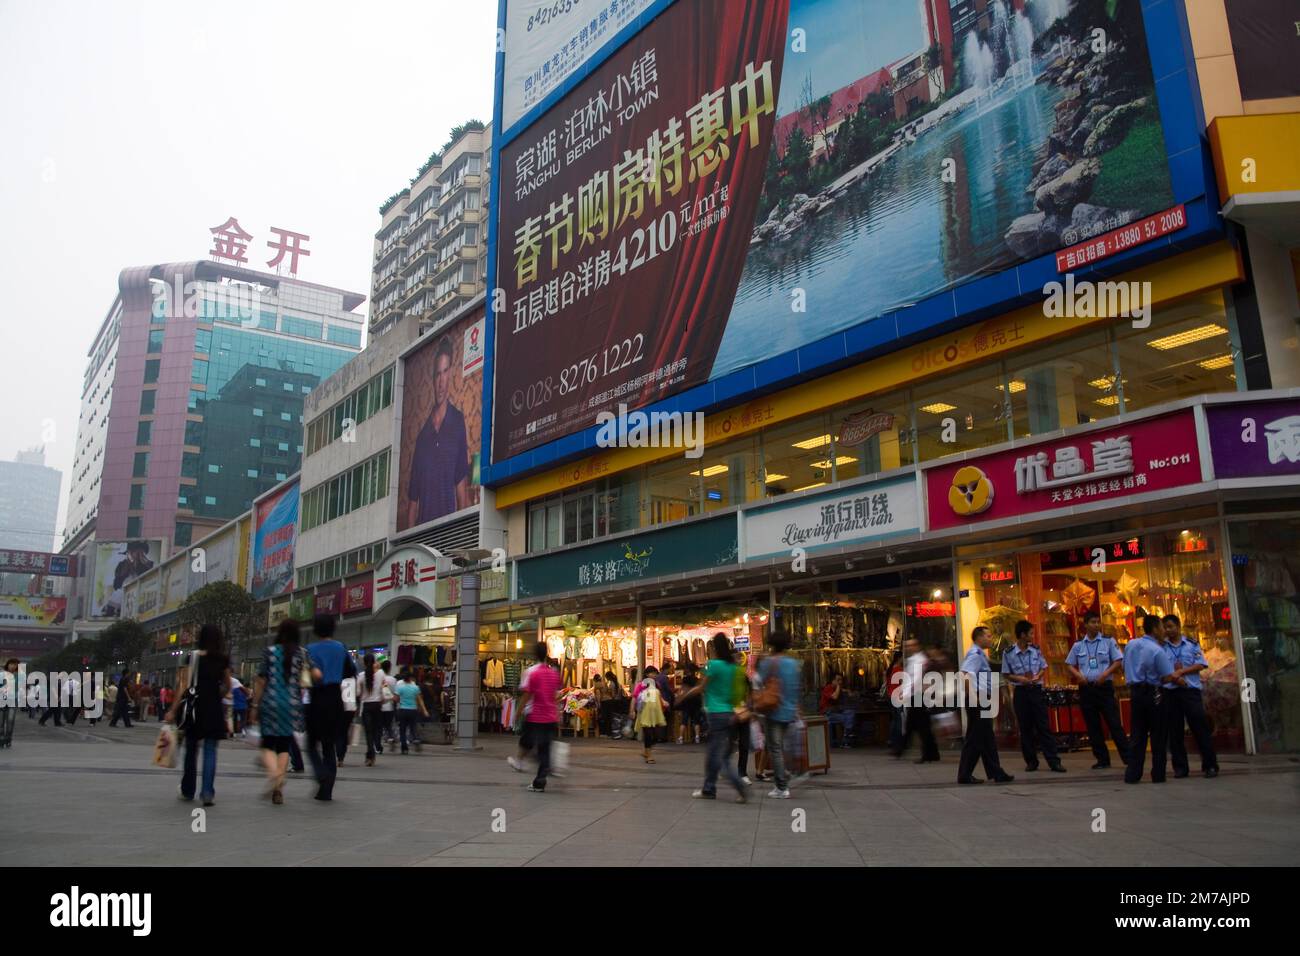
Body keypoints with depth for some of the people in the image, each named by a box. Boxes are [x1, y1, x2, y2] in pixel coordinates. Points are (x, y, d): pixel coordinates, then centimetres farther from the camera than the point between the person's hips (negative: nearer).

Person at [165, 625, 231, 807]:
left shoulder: (192, 657, -4)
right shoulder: (223, 660, 2)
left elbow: (184, 686, -7)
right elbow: (227, 686, 8)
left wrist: (173, 710, -4)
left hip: (194, 707, 0)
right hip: (213, 709, 0)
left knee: (191, 750, 14)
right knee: (210, 751, 3)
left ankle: (188, 791, 24)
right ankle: (208, 792, -7)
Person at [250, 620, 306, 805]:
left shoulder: (270, 651, 0)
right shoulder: (302, 653, 2)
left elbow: (261, 681, 1)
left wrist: (255, 705, 9)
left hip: (271, 702, -1)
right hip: (292, 703, 1)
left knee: (268, 745, 8)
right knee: (284, 746, 10)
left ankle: (274, 774, -21)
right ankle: (278, 791, 6)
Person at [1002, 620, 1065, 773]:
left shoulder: (1036, 650, 3)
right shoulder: (1008, 653, -5)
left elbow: (1044, 667, 11)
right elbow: (1006, 674, 1)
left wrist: (1038, 676, -10)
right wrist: (1019, 678, -17)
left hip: (1036, 690, 2)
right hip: (1020, 692, -1)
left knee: (1043, 726, -1)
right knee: (1025, 728, 4)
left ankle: (1054, 761, 1)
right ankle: (1031, 761, 14)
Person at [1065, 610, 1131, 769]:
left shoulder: (1108, 641, 1)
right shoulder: (1078, 645, 7)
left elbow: (1118, 662, -1)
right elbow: (1070, 665, 13)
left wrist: (1105, 674, -15)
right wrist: (1078, 675, -6)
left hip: (1104, 686, -3)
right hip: (1086, 688, 3)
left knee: (1114, 723, -5)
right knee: (1093, 726, 6)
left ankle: (1127, 757, 2)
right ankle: (1102, 759, 14)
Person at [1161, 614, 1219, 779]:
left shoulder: (1192, 644, 5)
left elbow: (1201, 665, -2)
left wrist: (1181, 671, -12)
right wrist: (1171, 674, -15)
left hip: (1191, 690, -1)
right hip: (1169, 692, 1)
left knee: (1200, 727, -2)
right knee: (1174, 730, 4)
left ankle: (1210, 765, 6)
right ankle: (1180, 767, 11)